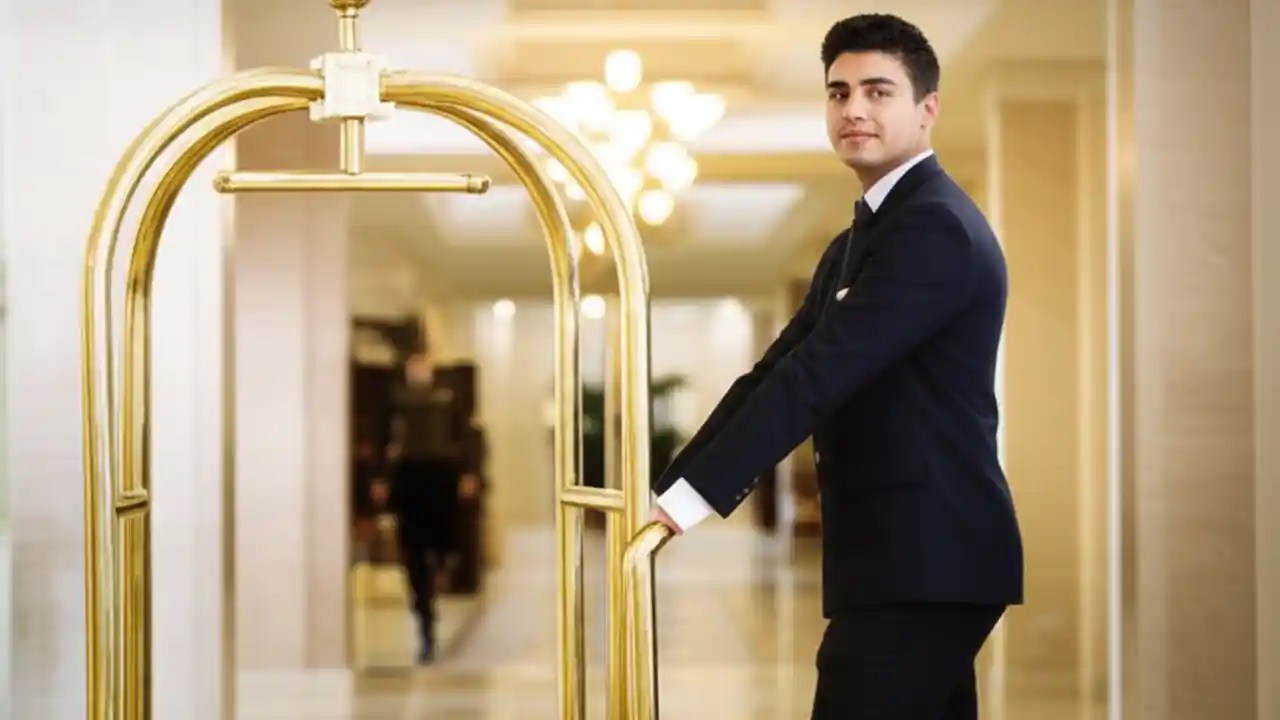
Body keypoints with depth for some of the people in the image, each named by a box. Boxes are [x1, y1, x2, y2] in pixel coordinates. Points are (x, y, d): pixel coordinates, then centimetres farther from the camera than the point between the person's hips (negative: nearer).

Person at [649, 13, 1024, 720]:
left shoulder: (935, 224, -13)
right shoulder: (856, 243, 20)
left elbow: (818, 374, -20)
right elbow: (775, 371, 14)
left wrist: (693, 495, -22)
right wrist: (668, 489, 4)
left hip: (923, 559, -10)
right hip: (910, 555, 10)